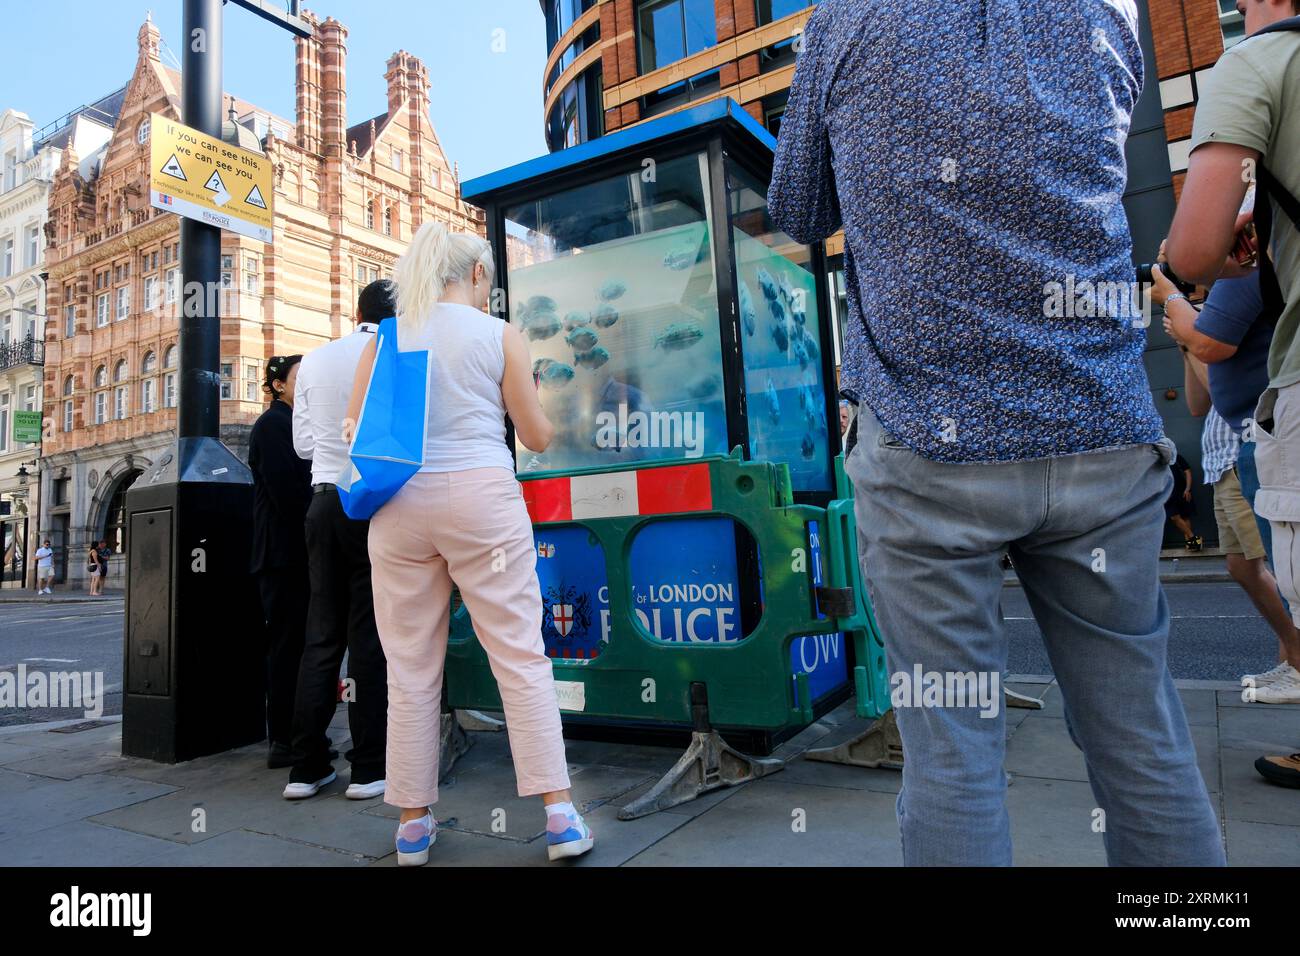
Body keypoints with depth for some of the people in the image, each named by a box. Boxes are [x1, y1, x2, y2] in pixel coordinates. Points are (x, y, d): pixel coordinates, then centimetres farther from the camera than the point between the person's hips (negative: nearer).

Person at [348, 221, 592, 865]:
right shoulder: (499, 335, 3)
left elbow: (354, 430, 9)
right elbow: (538, 437, 4)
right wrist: (541, 413, 26)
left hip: (399, 506, 3)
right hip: (481, 498, -3)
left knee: (411, 667, 9)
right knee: (521, 655, 2)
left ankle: (413, 822, 17)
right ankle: (558, 813, 4)